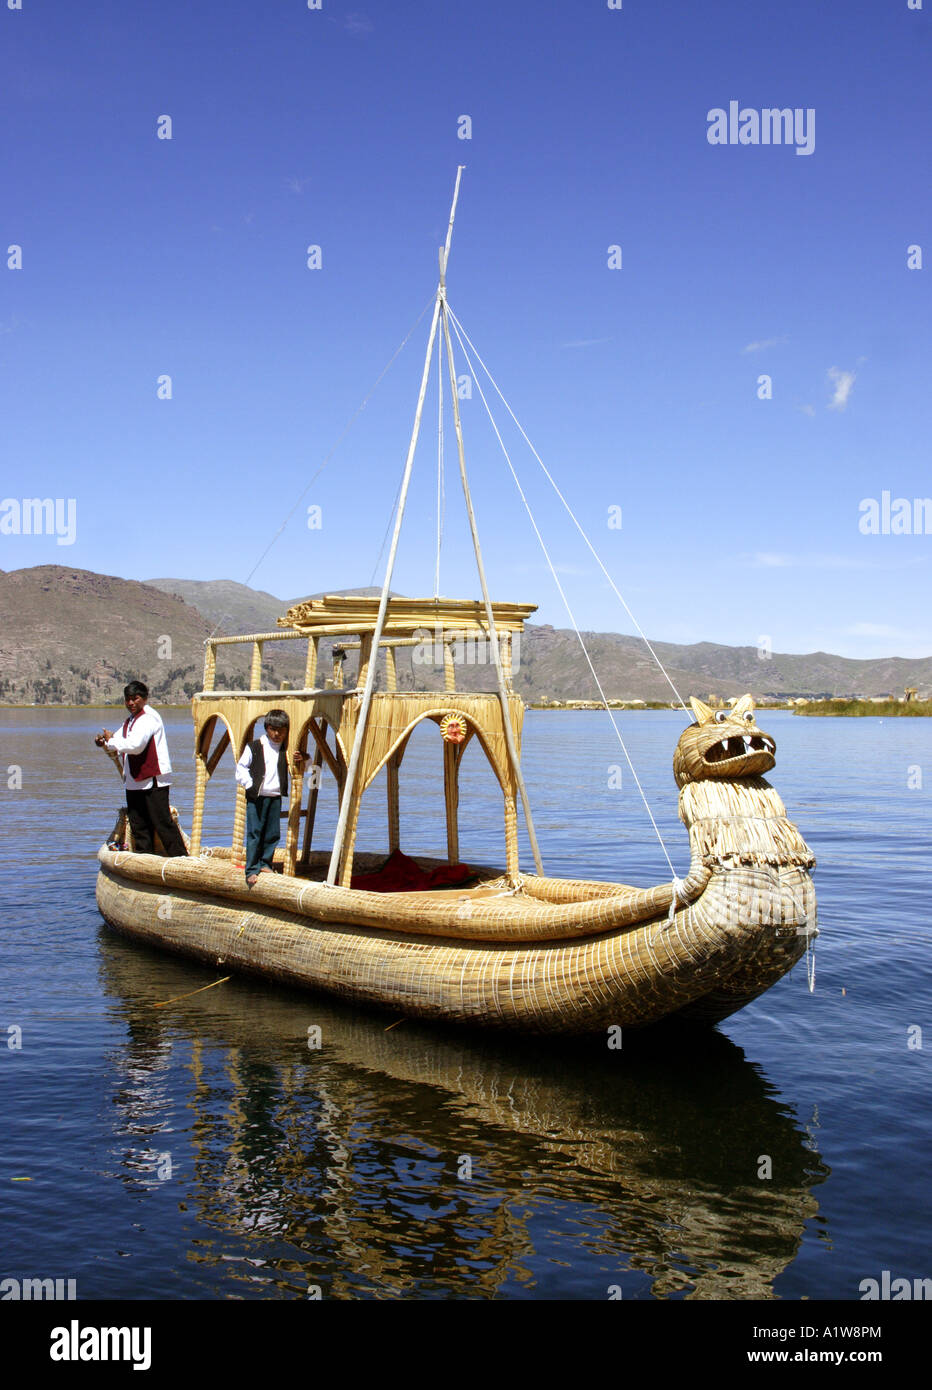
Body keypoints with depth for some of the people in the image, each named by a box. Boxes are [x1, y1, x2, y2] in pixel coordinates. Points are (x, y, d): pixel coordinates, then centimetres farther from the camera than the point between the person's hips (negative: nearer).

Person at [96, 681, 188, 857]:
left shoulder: (149, 717, -12)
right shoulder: (129, 721, 19)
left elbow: (135, 745, -23)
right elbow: (121, 746, 20)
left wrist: (112, 740, -10)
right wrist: (105, 743, -1)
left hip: (153, 780, -9)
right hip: (134, 782, 9)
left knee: (162, 822, -9)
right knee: (138, 824, 10)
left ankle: (180, 857, -5)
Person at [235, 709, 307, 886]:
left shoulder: (286, 749, 7)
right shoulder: (254, 747, -2)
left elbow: (296, 771, 11)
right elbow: (241, 767, 2)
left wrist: (300, 761, -10)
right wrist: (249, 785, -8)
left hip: (275, 797, 4)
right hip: (256, 797, -3)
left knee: (273, 833, 7)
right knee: (254, 833, -3)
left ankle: (265, 863, 22)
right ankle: (251, 870, 1)